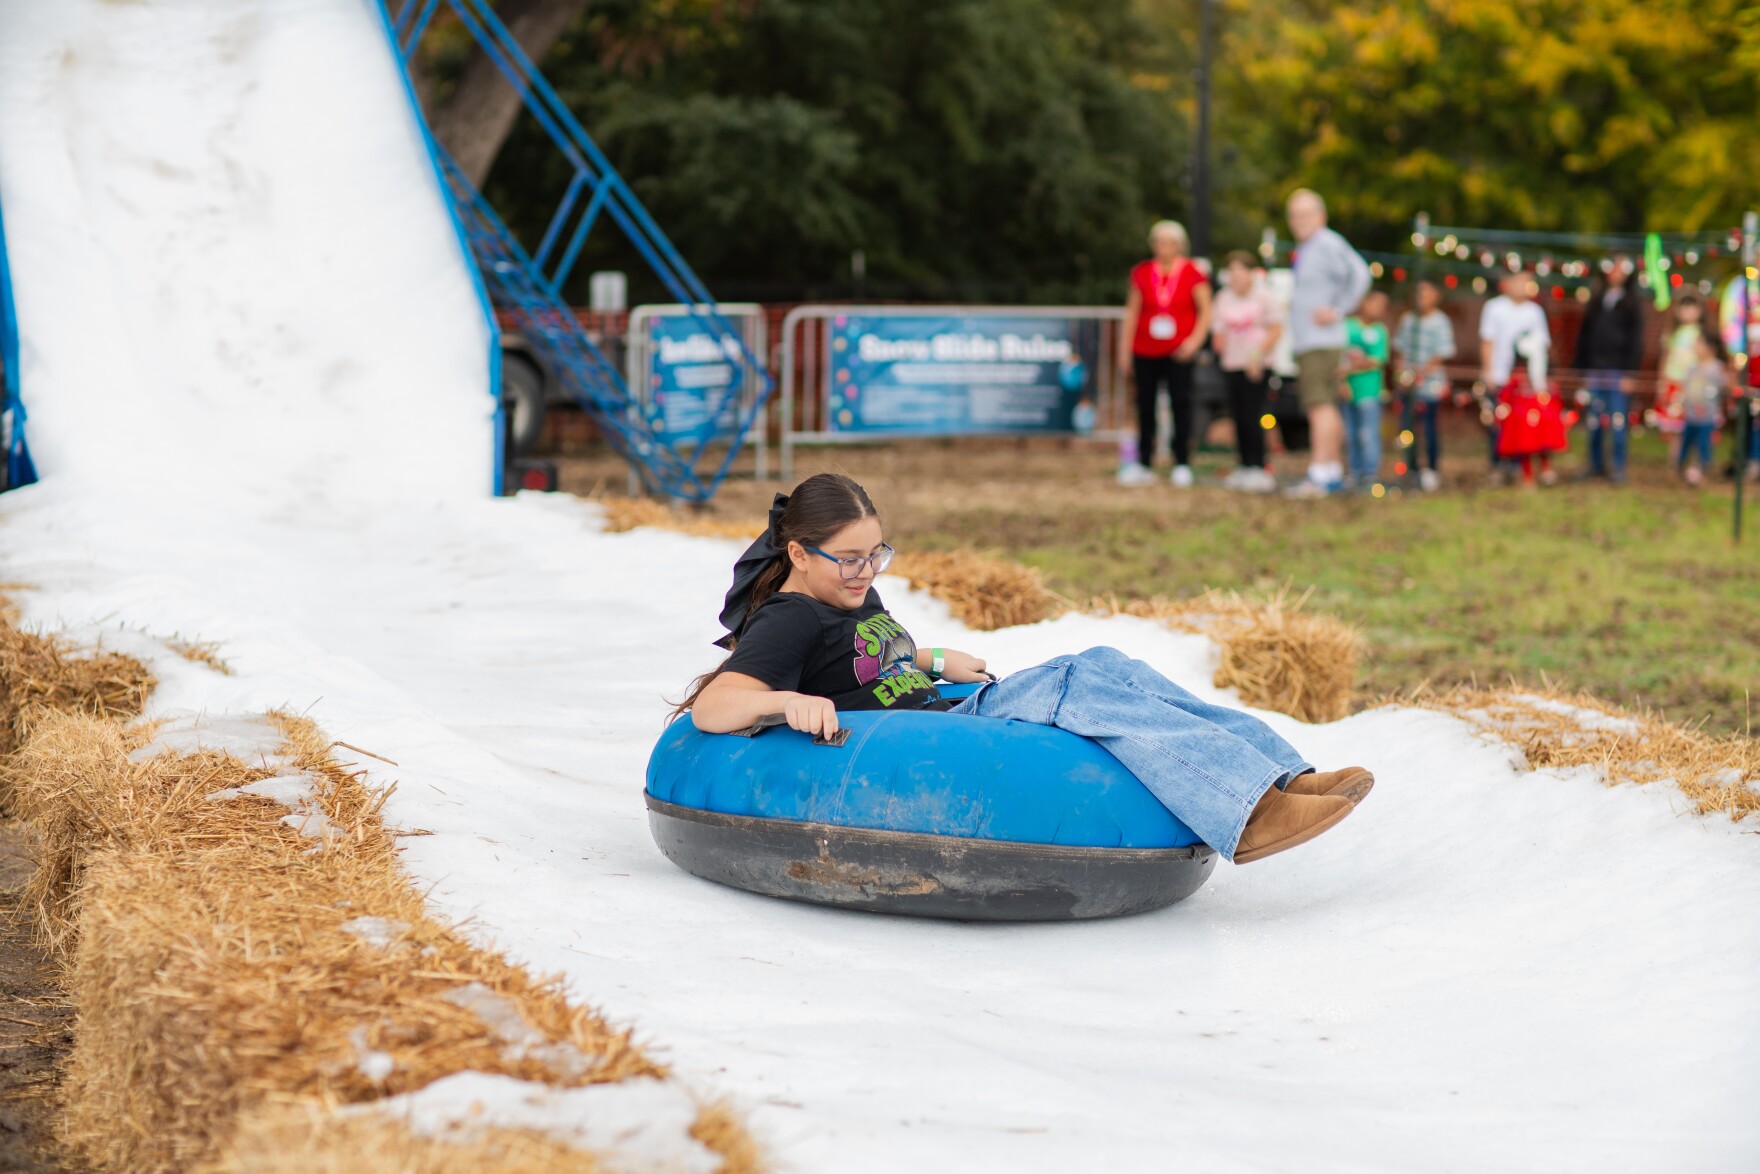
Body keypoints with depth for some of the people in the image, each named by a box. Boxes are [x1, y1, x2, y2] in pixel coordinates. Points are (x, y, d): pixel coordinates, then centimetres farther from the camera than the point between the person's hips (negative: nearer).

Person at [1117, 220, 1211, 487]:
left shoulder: (1192, 273, 1)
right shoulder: (1141, 273, 7)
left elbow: (1205, 311, 3)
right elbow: (1132, 312, 10)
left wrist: (1195, 339, -11)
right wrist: (1125, 349, 6)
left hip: (1178, 352, -3)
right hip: (1145, 352, 3)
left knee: (1181, 403, -6)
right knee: (1145, 406, 5)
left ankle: (1182, 465, -1)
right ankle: (1143, 465, 12)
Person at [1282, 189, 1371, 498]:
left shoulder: (1328, 244, -12)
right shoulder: (1304, 249, 18)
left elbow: (1359, 275, -23)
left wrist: (1337, 311, -21)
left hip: (1320, 342, -10)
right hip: (1305, 342, 10)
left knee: (1320, 406, -16)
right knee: (1327, 407, 13)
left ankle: (1319, 476, -22)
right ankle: (1334, 472, 18)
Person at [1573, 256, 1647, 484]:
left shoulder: (1631, 305, 3)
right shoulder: (1595, 302, 13)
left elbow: (1636, 340, -1)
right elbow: (1583, 337, 14)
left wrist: (1628, 373, -8)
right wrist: (1583, 369, 8)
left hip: (1618, 371, -4)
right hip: (1595, 371, 4)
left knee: (1617, 422, -6)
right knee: (1594, 421, 5)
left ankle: (1619, 468, 0)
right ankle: (1596, 464, 16)